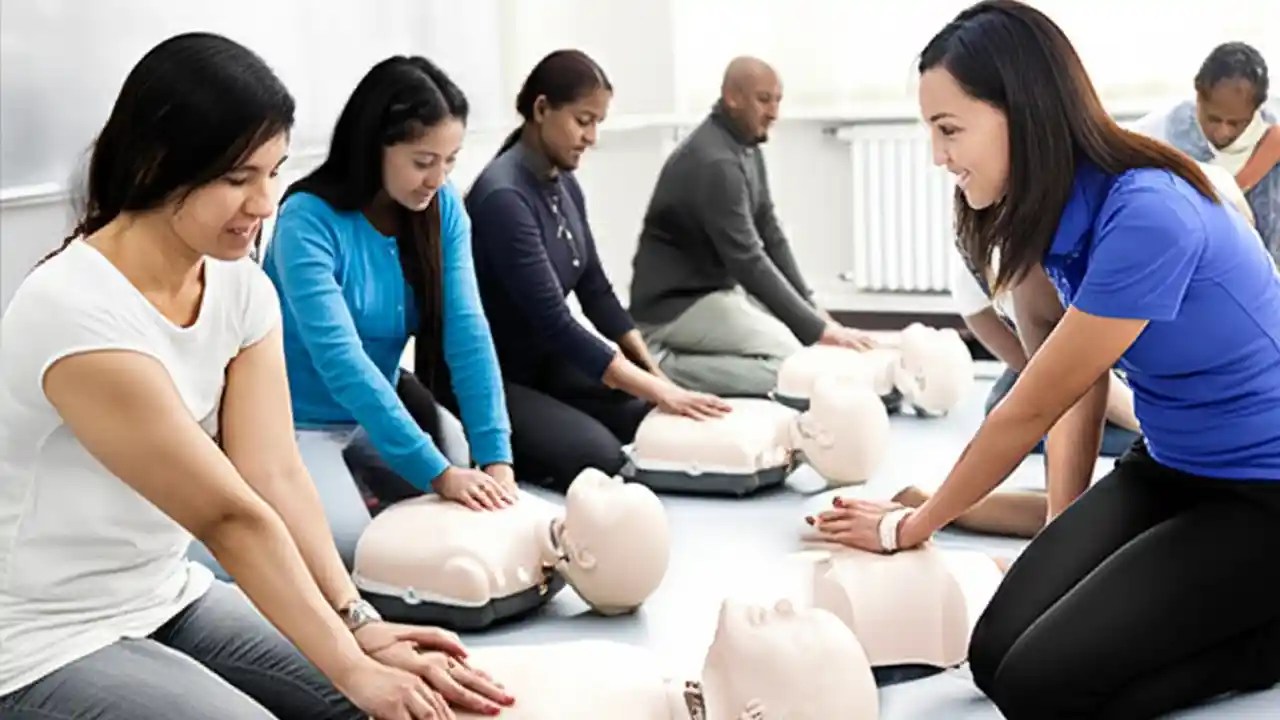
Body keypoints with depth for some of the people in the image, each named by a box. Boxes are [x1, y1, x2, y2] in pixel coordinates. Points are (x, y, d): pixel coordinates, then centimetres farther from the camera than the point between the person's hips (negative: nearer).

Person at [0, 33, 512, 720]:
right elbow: (231, 515, -27)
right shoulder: (74, 312, -26)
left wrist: (358, 625, -23)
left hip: (170, 600, 7)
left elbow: (276, 477, -11)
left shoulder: (243, 287, -3)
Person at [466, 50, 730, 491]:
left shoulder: (565, 186, 3)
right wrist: (657, 391, -26)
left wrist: (655, 373, -2)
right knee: (600, 457, -26)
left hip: (542, 362, 9)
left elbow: (596, 291, 9)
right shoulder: (503, 196, -24)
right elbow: (553, 320, -27)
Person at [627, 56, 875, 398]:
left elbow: (769, 233, 9)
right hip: (675, 304, -10)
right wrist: (818, 330, -23)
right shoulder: (714, 162, -23)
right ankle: (664, 365, -12)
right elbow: (748, 261, -26)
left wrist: (812, 307, 0)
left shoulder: (747, 146, 7)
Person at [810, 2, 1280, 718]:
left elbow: (1029, 412, -19)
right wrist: (1067, 539, 5)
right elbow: (1075, 393, 8)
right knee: (995, 655, -7)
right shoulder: (1053, 207, -1)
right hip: (1167, 469, 8)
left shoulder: (1146, 218, -28)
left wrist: (909, 527, -5)